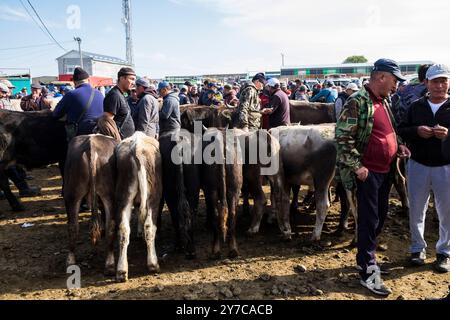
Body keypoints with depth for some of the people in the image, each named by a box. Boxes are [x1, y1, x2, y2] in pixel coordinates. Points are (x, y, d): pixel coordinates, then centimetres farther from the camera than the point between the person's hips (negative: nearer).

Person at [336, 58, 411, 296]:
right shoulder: (358, 101, -14)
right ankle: (368, 272, 10)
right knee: (369, 221, -2)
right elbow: (342, 137, -20)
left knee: (380, 217, 16)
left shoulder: (385, 101, 12)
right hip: (367, 172, -8)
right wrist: (357, 166, -20)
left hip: (386, 171, 8)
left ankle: (365, 257, 34)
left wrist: (399, 146, 9)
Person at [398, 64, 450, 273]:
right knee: (416, 210, 12)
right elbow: (401, 131, 5)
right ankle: (418, 248, 29)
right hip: (418, 166, 2)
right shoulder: (416, 107, 6)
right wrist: (416, 131, -14)